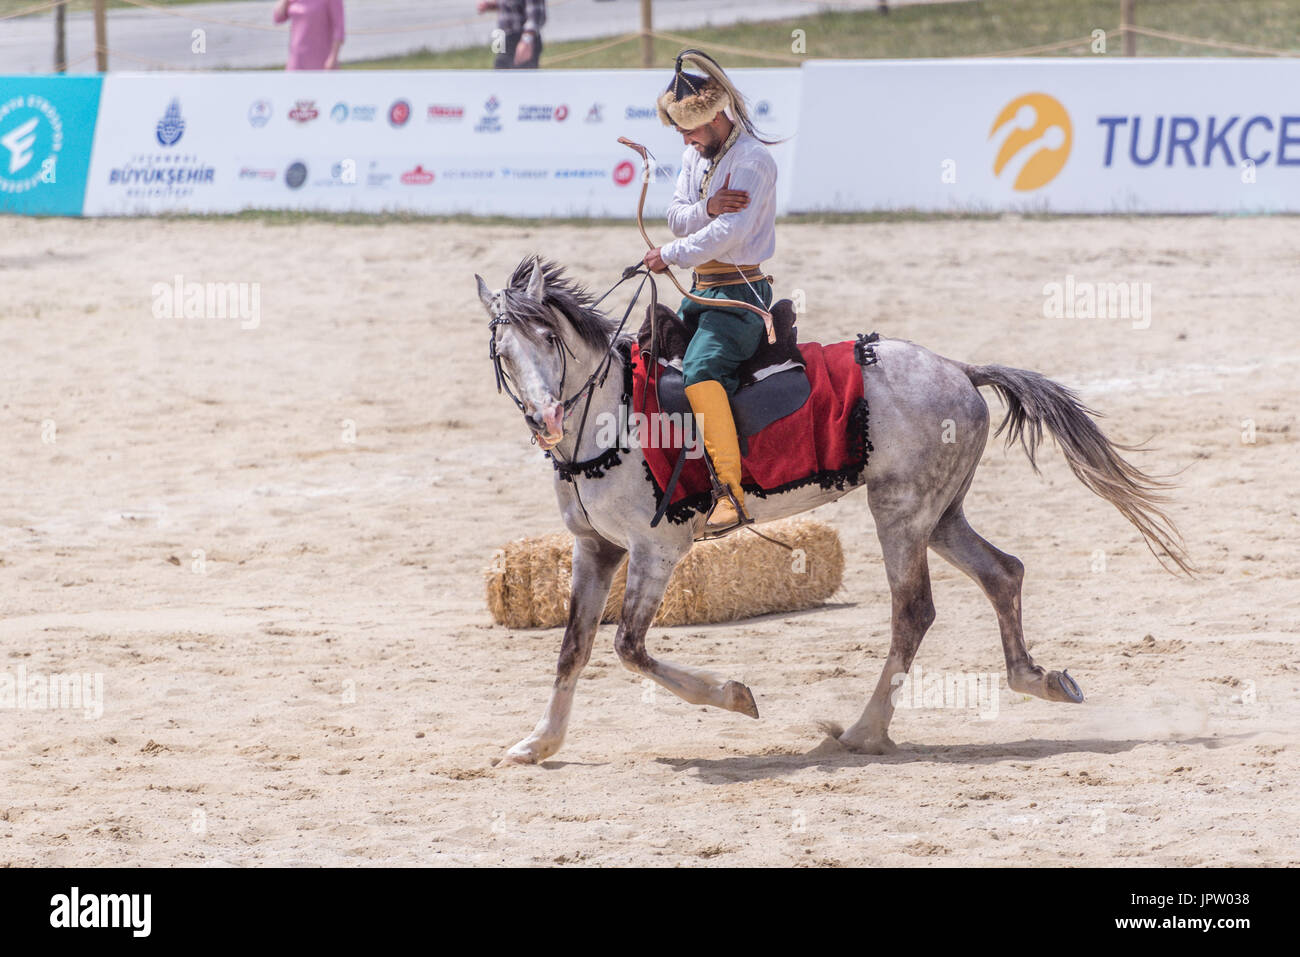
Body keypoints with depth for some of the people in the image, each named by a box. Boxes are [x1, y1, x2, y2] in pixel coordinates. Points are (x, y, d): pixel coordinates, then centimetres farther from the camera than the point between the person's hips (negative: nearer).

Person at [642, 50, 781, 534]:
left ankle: (732, 492, -39)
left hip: (739, 294, -10)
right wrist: (707, 208, -16)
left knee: (700, 368, -30)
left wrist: (672, 255, -23)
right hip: (701, 290, 10)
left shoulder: (751, 159, -15)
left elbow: (731, 230, -24)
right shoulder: (696, 155, 13)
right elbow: (677, 217, 5)